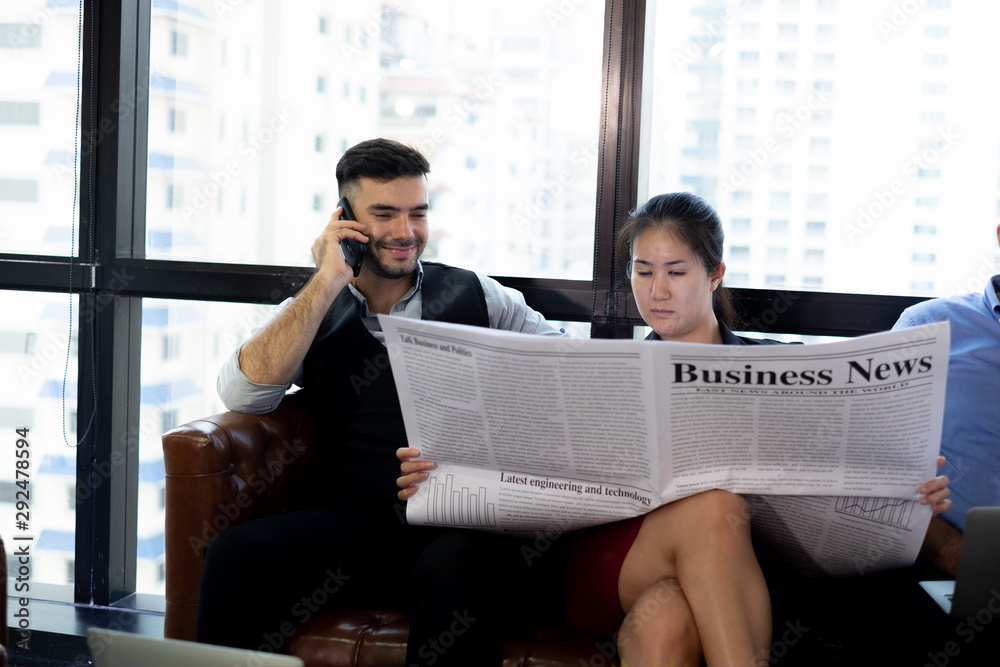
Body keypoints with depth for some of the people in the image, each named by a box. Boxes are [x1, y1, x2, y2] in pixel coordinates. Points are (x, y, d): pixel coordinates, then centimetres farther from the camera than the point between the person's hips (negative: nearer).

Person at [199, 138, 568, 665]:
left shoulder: (475, 296, 14)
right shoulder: (309, 312, 15)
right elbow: (242, 394, -4)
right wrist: (330, 282, -4)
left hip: (461, 524, -1)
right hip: (353, 520, 1)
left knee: (455, 567, -36)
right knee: (235, 554, -26)